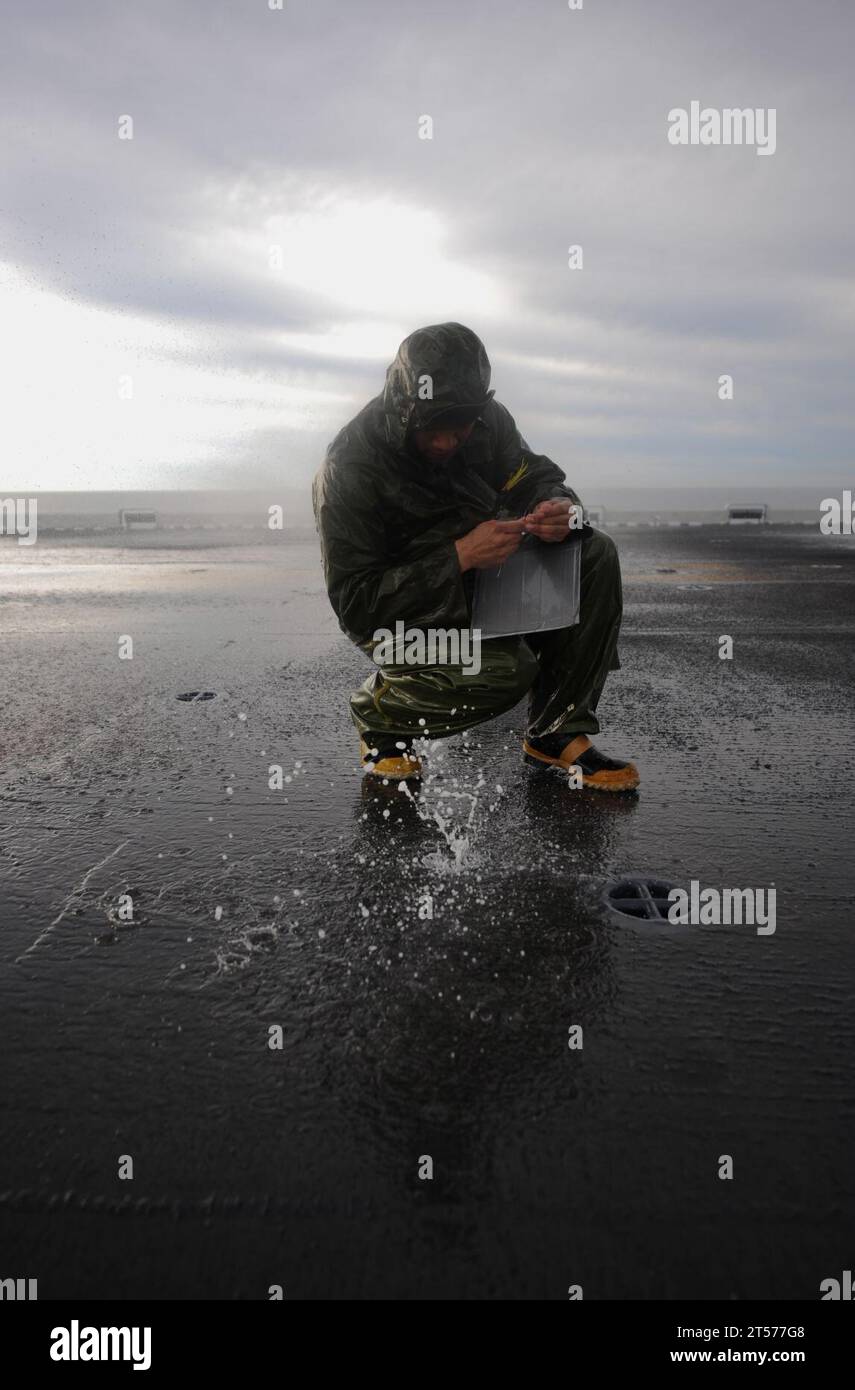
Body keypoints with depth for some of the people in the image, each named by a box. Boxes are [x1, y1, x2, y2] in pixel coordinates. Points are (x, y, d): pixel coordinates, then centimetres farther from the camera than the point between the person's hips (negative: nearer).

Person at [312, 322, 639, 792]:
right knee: (507, 670, -33)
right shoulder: (348, 470, -25)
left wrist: (562, 509, -26)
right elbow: (356, 604, -26)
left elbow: (536, 479, 1)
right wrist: (460, 556, -36)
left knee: (595, 555, -15)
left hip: (477, 572, 6)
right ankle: (379, 711, -2)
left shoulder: (485, 420, -9)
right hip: (399, 614, -6)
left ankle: (555, 734, -7)